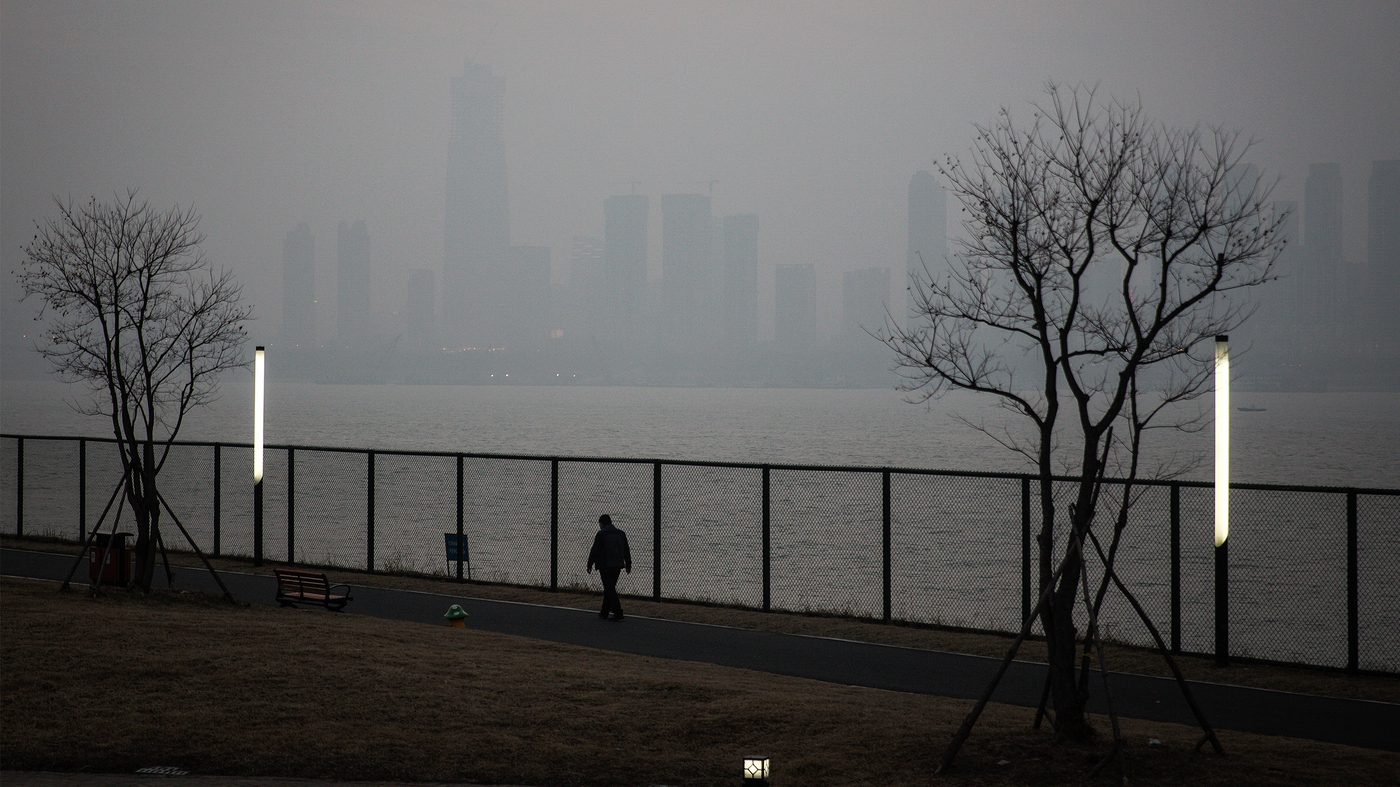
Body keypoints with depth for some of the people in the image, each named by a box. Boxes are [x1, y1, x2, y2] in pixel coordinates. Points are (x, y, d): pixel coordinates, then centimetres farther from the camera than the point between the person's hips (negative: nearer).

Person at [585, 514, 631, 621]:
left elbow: (594, 551, -9)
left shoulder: (601, 534, -8)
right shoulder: (621, 534, 13)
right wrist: (628, 565, 23)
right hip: (618, 566, 7)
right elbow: (627, 551, 17)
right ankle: (605, 612, 25)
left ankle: (618, 613, -16)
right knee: (610, 588, 18)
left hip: (606, 566, -7)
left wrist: (589, 565, -1)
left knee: (609, 589, -7)